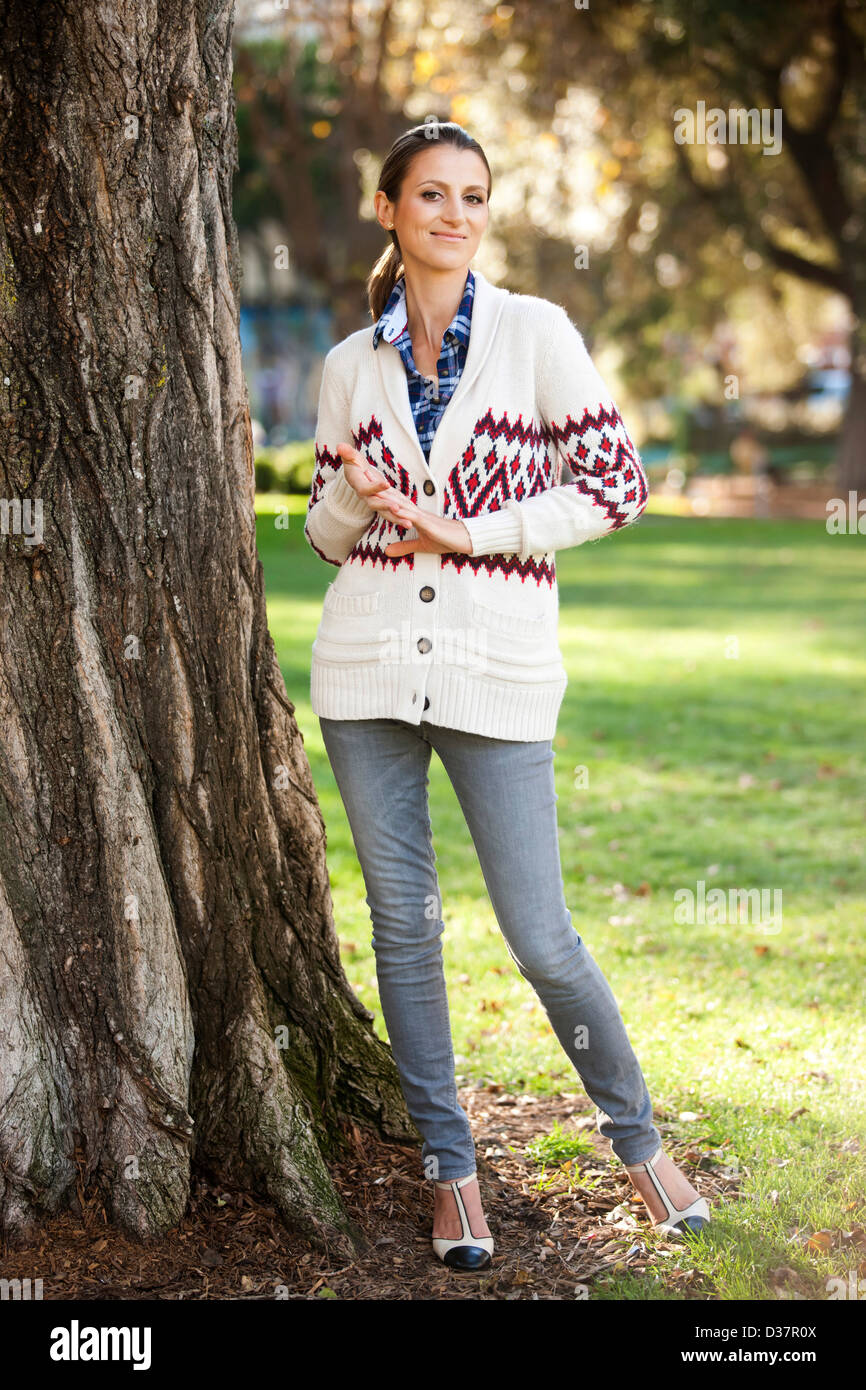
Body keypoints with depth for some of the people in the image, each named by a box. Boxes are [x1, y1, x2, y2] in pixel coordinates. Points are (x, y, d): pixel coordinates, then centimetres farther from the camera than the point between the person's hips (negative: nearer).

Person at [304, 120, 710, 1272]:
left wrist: (467, 530, -10)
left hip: (498, 670, -3)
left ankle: (637, 1137, 20)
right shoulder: (351, 366, 9)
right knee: (404, 924, 7)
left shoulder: (535, 332, 0)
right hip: (368, 664, 3)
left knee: (541, 938, -2)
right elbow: (328, 532, 15)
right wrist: (355, 493, -8)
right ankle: (450, 1167, 21)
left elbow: (616, 484, -3)